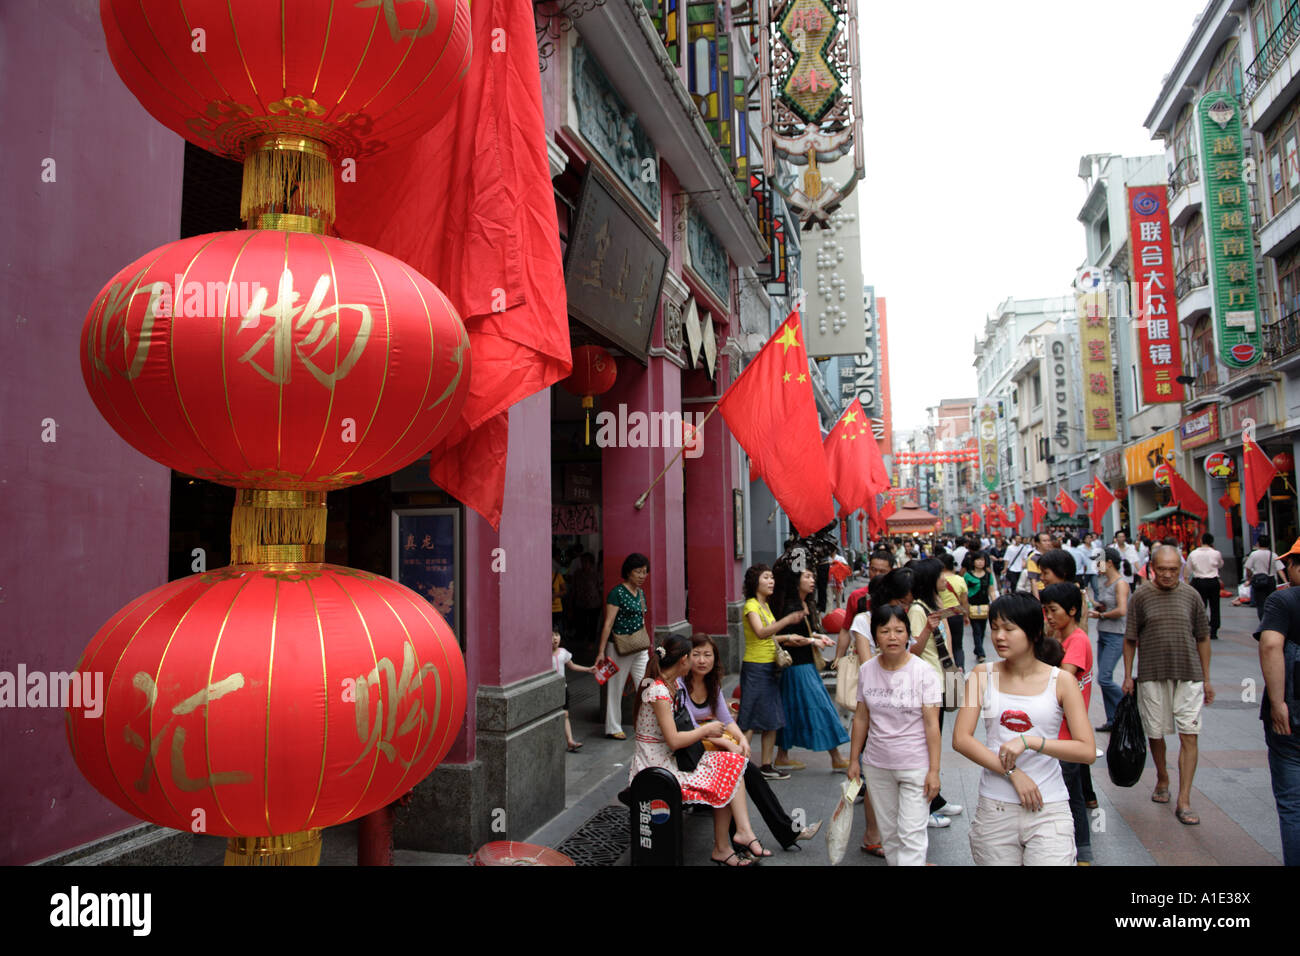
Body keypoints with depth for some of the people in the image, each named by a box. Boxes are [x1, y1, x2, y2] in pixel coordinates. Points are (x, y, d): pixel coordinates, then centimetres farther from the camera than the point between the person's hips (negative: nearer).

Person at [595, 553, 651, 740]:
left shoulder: (640, 592, 10)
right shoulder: (617, 592, -13)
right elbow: (608, 623, -15)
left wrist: (646, 643, 17)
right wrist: (601, 651, -17)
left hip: (639, 647, 7)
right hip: (620, 647, -7)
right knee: (615, 688, 6)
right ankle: (613, 729, 19)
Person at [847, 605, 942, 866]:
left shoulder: (922, 672, -11)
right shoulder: (866, 671, -1)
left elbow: (931, 724, -10)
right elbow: (861, 718, 6)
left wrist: (934, 770, -11)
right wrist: (854, 760, 8)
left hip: (915, 766, -4)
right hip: (876, 764, 4)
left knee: (911, 834, -4)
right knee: (888, 832, 15)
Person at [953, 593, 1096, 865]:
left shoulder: (1060, 682, -2)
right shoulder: (983, 675, 0)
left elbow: (1087, 751, -7)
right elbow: (960, 739, -5)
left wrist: (1029, 741, -18)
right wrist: (1012, 772, -13)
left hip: (1048, 809, -1)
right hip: (995, 808, 1)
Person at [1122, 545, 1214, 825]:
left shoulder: (1191, 596, 3)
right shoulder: (1141, 597, -1)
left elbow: (1203, 639, 10)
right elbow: (1130, 640, 4)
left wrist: (1206, 679, 9)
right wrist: (1128, 675, 1)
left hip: (1188, 676, 0)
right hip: (1152, 676, 0)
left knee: (1188, 736, -4)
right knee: (1155, 733, 10)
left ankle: (1184, 800, 1)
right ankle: (1162, 779, 35)